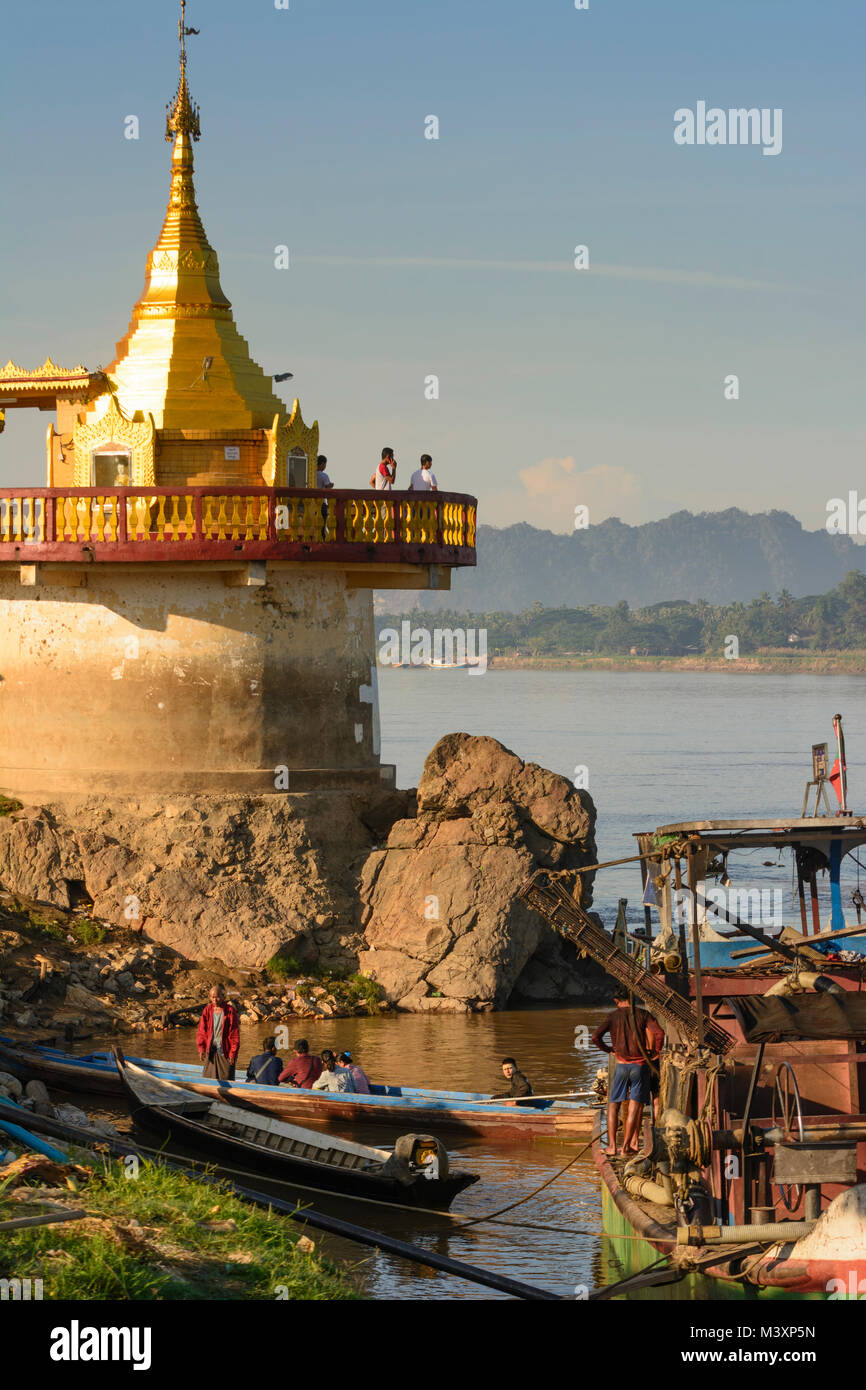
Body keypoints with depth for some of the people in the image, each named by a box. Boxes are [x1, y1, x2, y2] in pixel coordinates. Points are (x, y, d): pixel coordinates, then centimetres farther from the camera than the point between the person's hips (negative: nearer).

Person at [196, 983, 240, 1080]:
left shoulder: (230, 1011, -6)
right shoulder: (207, 1010, 4)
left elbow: (235, 1034, -6)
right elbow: (201, 1031, 6)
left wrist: (233, 1053, -10)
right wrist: (201, 1048, -3)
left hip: (225, 1051, -3)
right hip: (211, 1050, 3)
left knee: (226, 1079, -2)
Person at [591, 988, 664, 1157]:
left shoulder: (613, 1016, 1)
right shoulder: (643, 1014, 0)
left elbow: (596, 1037, -8)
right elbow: (659, 1033, -12)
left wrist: (608, 1049, 9)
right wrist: (656, 1053, 4)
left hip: (622, 1065, 0)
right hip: (641, 1065, 0)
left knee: (613, 1105, 9)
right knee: (635, 1106, 2)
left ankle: (612, 1145, 0)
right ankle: (627, 1144, -3)